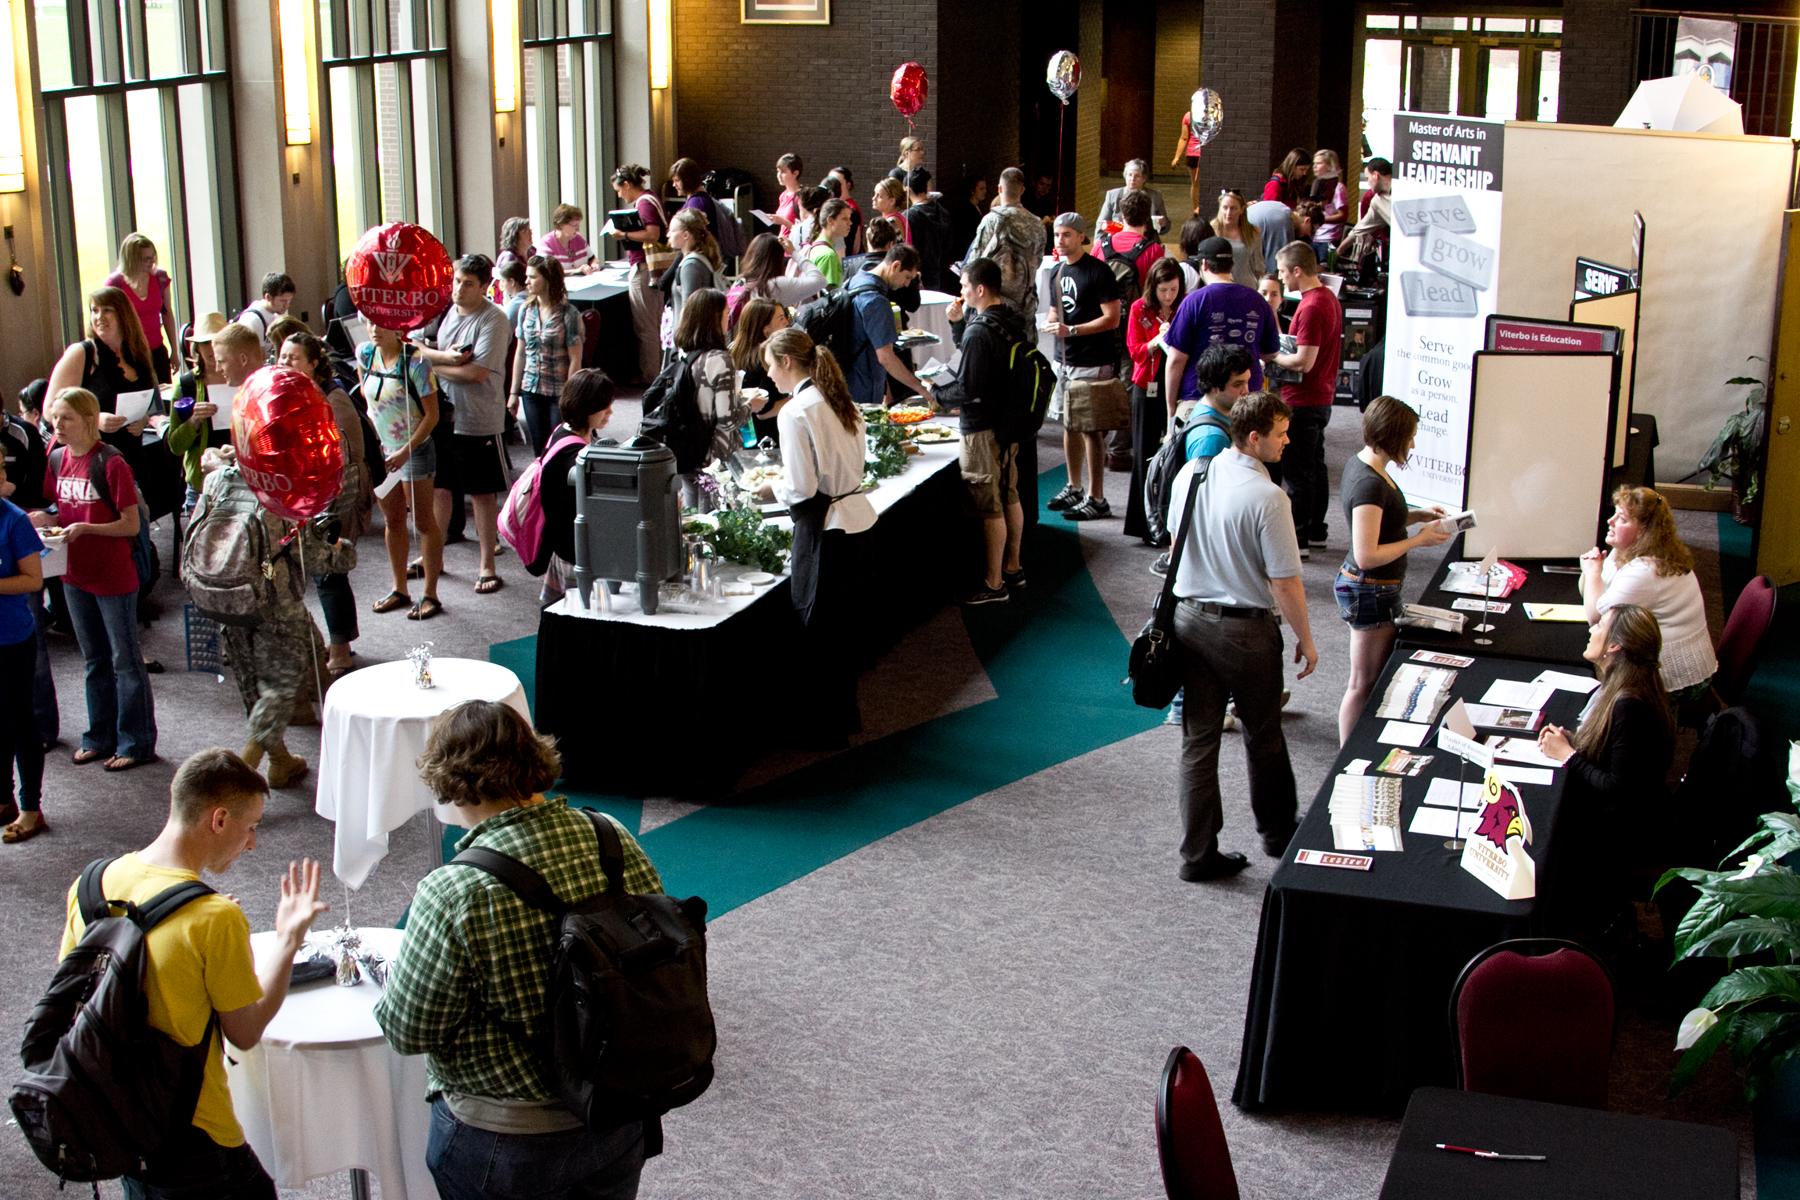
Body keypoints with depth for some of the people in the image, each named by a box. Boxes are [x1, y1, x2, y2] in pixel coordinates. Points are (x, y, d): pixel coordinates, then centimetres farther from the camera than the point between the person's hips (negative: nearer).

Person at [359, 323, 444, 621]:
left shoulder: (414, 363, -17)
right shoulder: (365, 354, -2)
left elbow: (431, 415, -15)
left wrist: (406, 451, -21)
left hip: (414, 450, -6)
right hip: (380, 450, 6)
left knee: (424, 522, 2)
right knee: (392, 522, 14)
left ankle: (430, 595, 8)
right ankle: (399, 590, 26)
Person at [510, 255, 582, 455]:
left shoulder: (568, 314, -11)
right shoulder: (526, 309, 4)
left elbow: (575, 359, -11)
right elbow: (521, 353, 11)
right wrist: (514, 391, 11)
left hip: (559, 393, -5)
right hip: (531, 390, 5)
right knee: (539, 450, 8)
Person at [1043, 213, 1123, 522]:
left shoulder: (1098, 272, -12)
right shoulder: (1057, 272, 12)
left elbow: (1111, 319, -15)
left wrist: (1071, 330, -20)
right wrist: (1052, 322, 1)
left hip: (1092, 363, -8)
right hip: (1064, 359, 8)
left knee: (1091, 430, -5)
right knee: (1069, 426, 16)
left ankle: (1096, 499, 0)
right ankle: (1074, 488, 29)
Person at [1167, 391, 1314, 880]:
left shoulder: (1189, 476, -2)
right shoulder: (1266, 497, -21)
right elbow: (1284, 583, -18)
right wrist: (1305, 639, -4)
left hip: (1189, 618, 5)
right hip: (1246, 629, -5)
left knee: (1198, 739, 10)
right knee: (1263, 737, 16)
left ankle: (1198, 853, 13)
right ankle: (1278, 833, 34)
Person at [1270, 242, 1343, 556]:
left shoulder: (1311, 307, -22)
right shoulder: (1329, 298, 10)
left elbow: (1304, 361, -25)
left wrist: (1272, 357, -10)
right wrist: (1281, 353, 7)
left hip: (1303, 401, -10)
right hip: (1322, 397, 10)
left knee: (1297, 472, -3)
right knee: (1314, 466, 18)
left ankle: (1296, 539, 1)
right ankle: (1316, 530, 27)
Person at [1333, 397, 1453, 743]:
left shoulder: (1360, 464, 4)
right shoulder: (1370, 484, -26)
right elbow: (1367, 555, -29)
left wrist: (1417, 515, 7)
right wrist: (1418, 540, -19)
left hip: (1361, 585, 10)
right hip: (1371, 592, -10)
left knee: (1375, 675, 21)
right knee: (1364, 683, 2)